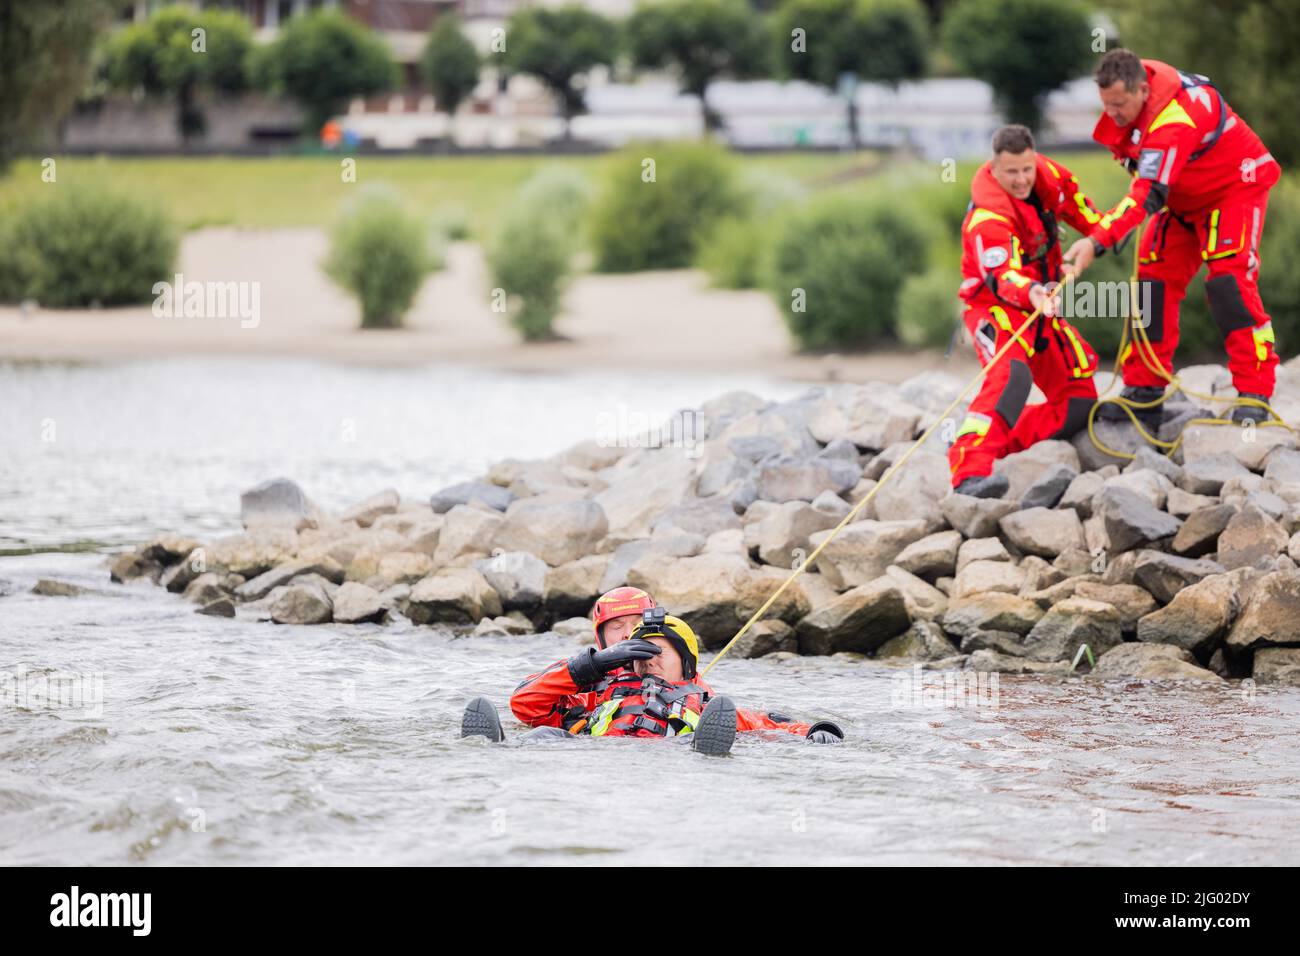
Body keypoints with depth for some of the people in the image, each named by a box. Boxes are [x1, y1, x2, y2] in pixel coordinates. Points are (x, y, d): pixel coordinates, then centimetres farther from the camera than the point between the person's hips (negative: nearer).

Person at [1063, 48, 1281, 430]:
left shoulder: (1174, 120, -39)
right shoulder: (1128, 84, -13)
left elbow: (1148, 195, -47)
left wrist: (1098, 241, -56)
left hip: (1234, 188, -8)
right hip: (1183, 198, 8)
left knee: (1228, 281, -21)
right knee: (1154, 279, -2)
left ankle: (1255, 394, -19)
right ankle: (1144, 392, 2)